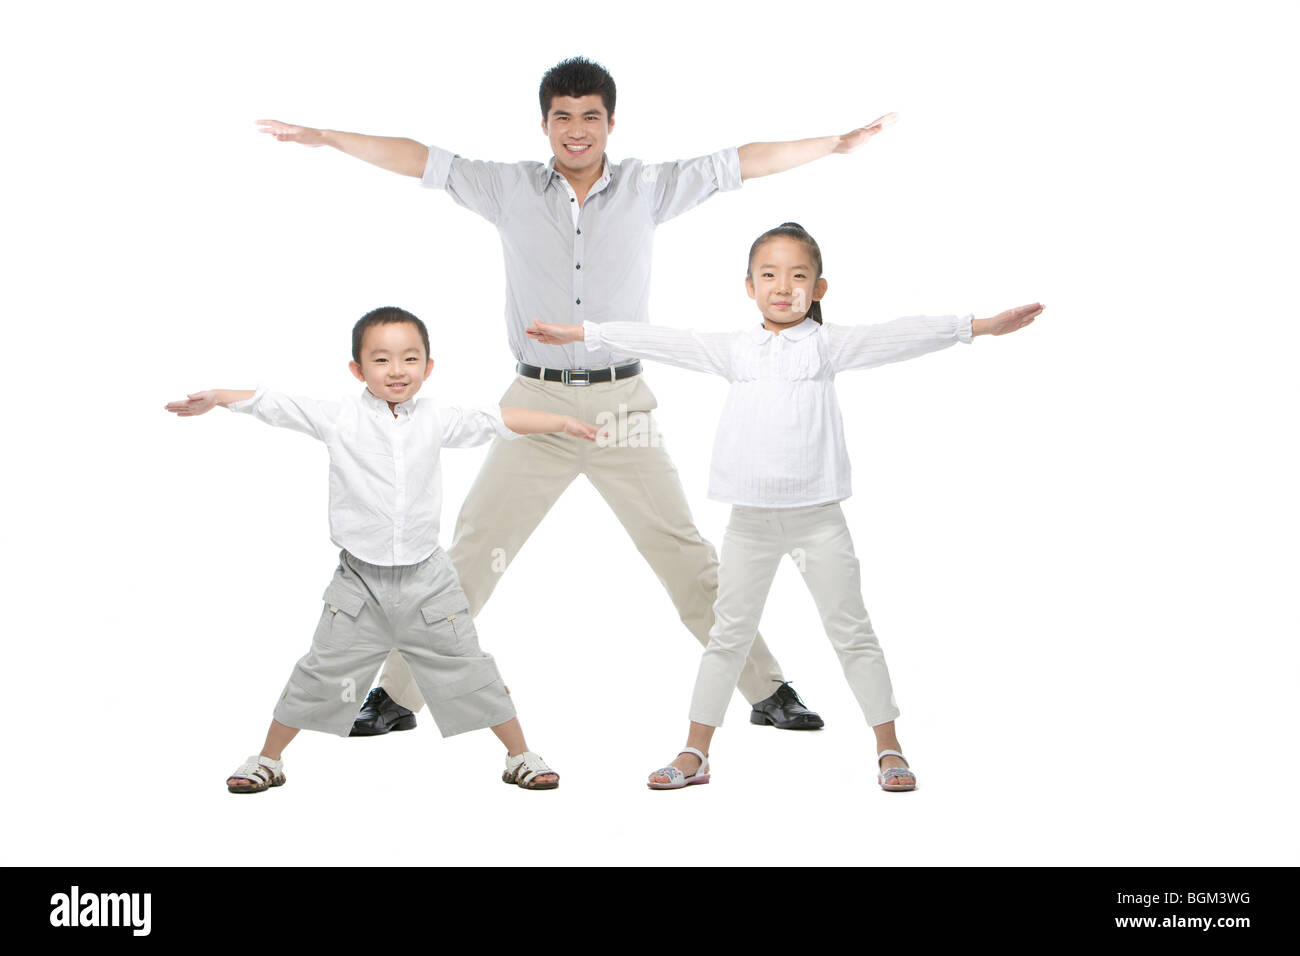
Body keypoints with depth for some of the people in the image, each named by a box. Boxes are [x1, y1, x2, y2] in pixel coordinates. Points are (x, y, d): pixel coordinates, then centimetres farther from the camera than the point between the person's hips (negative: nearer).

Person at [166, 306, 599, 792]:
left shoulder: (436, 420, 1)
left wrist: (559, 421, 6)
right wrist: (216, 397, -15)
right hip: (361, 583, -1)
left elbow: (495, 422, 7)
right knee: (320, 674, 6)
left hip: (426, 579, 1)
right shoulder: (339, 418, -3)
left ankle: (521, 756, 23)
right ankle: (268, 760, 24)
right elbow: (275, 406, -5)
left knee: (470, 672, 7)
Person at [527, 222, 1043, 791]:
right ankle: (694, 754, 17)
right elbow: (661, 343, 6)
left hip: (817, 516, -2)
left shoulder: (828, 345, 1)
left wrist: (979, 326, -16)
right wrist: (578, 333, 5)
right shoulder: (733, 349, 6)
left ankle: (889, 750, 13)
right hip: (750, 519, 2)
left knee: (852, 632, 3)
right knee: (727, 635, 9)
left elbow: (899, 338, -7)